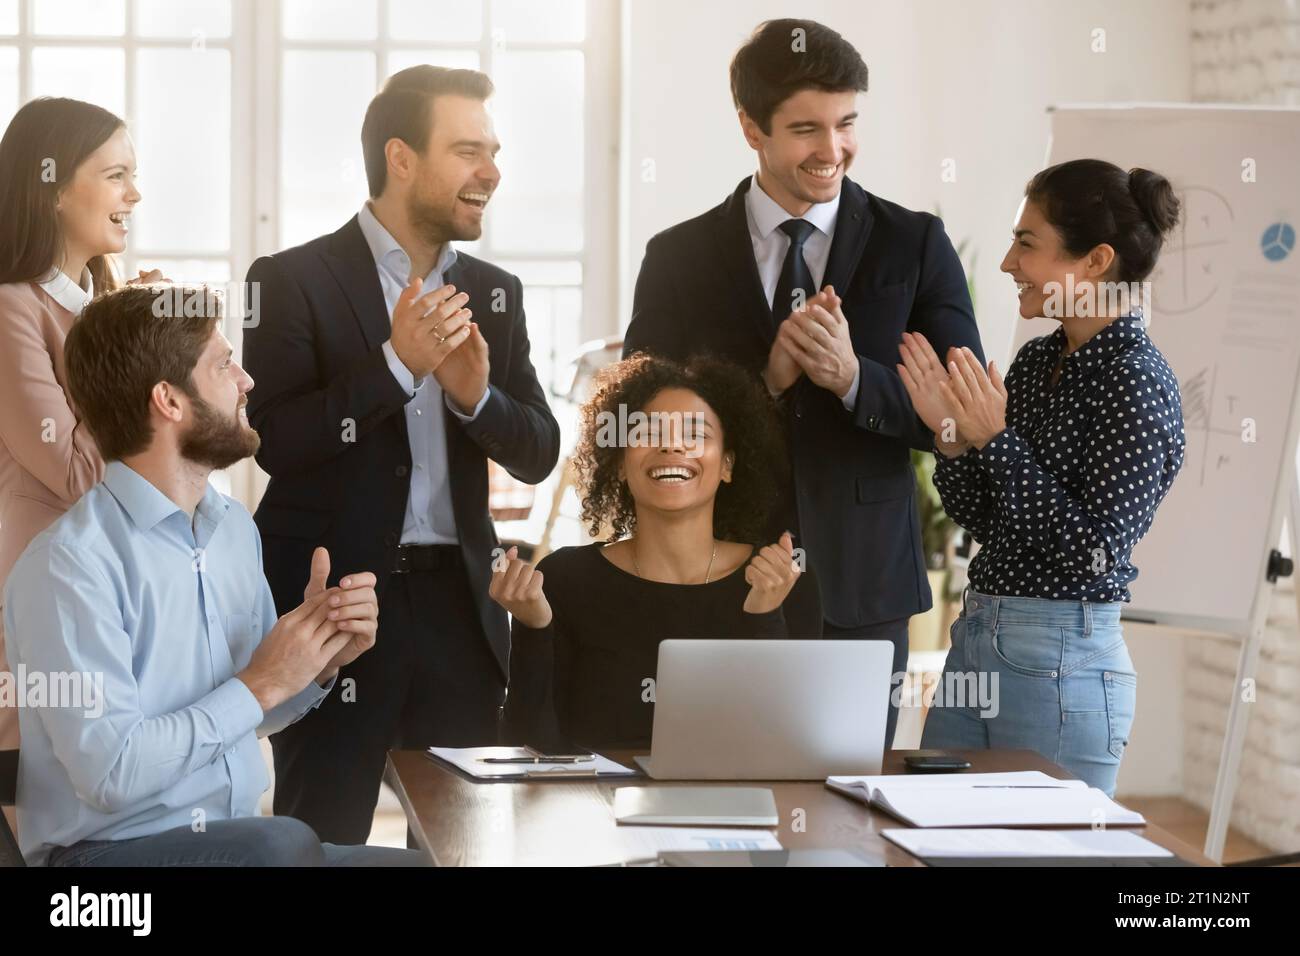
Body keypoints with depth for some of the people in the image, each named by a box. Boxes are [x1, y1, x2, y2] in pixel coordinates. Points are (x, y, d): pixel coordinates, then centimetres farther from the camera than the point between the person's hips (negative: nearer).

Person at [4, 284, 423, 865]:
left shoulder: (235, 527, 8)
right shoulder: (71, 564, -16)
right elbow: (109, 773, -21)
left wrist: (319, 661, -3)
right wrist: (260, 685, -14)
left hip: (236, 841, 7)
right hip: (108, 851, -7)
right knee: (283, 844, -32)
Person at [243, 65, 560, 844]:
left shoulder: (494, 294, 11)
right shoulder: (295, 280, -5)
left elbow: (540, 453, 8)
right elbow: (273, 439, -13)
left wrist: (477, 396, -12)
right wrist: (396, 363, -20)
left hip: (459, 601, 5)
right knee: (324, 839, 1)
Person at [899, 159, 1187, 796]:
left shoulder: (1138, 384, -14)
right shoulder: (1037, 361, 9)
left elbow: (1093, 550, -19)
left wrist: (995, 439, -18)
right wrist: (952, 434, -3)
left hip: (1060, 663, -8)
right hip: (976, 639, 8)